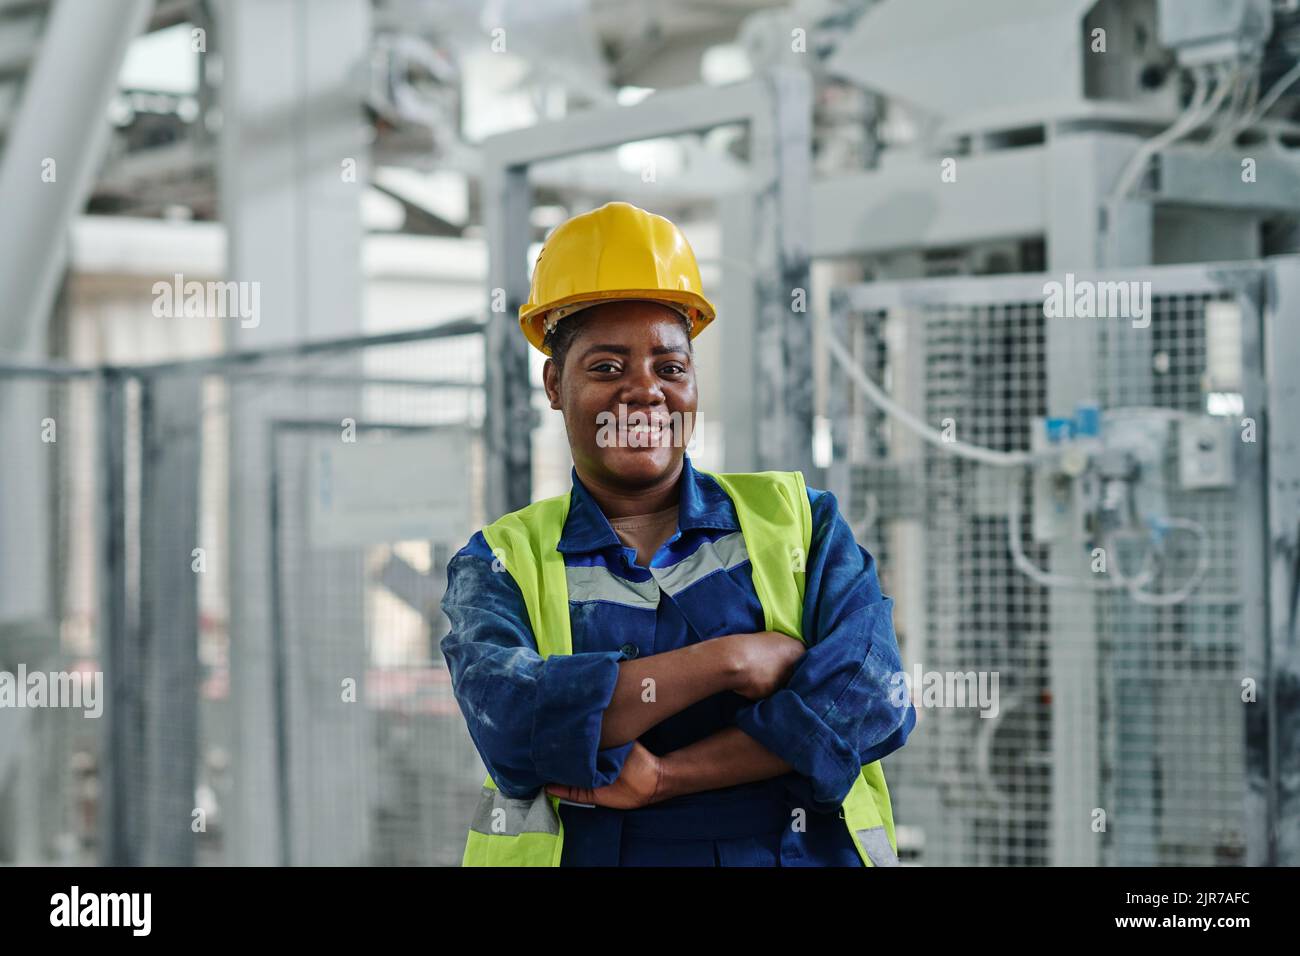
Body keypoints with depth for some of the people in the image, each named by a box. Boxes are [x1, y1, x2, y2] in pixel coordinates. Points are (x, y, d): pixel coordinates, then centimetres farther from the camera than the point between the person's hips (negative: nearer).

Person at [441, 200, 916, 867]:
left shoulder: (796, 520, 14)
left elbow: (872, 693, -2)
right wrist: (730, 659, -10)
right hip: (589, 857, 0)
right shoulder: (502, 562, 12)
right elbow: (509, 721, -8)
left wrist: (665, 776, -9)